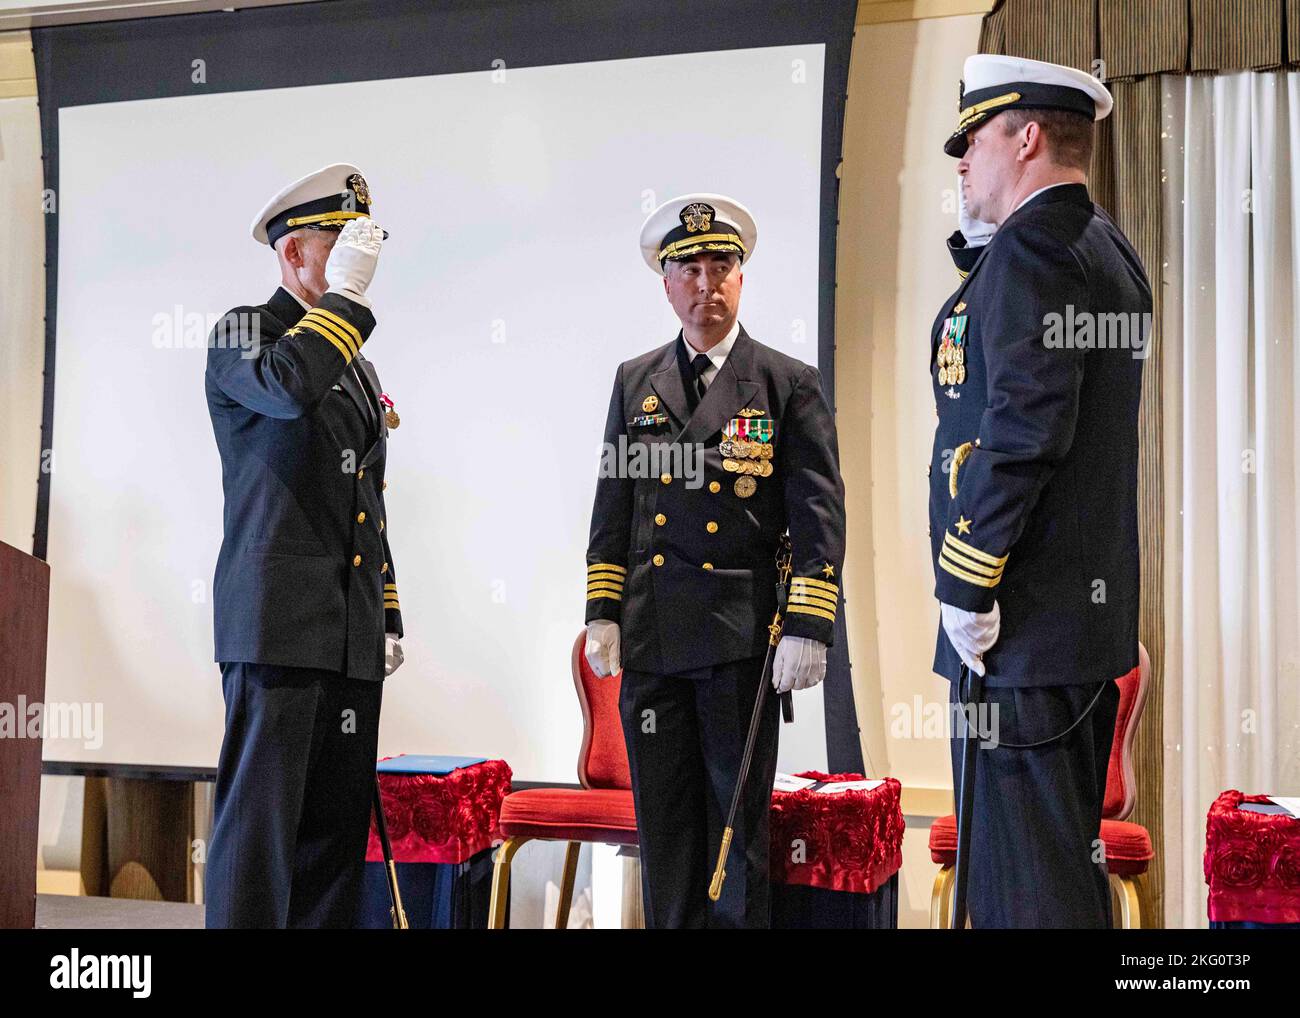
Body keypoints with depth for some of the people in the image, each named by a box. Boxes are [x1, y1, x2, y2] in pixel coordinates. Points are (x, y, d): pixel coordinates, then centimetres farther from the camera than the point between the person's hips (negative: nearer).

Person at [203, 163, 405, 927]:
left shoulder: (358, 367, 23)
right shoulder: (242, 333, 1)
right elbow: (289, 386, -25)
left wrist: (388, 618, 20)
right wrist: (346, 292, -14)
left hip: (354, 638, 8)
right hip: (280, 627, -7)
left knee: (338, 828, 7)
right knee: (260, 822, -9)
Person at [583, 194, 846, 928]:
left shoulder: (790, 385, 1)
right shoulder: (634, 382, 12)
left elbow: (821, 517, -4)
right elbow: (614, 506, 14)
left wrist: (809, 628, -11)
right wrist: (603, 613, 7)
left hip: (742, 639, -3)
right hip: (651, 640, 4)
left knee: (739, 816, 4)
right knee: (663, 818, 9)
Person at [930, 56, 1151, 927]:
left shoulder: (1034, 244, -14)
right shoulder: (1108, 250, 17)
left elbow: (1023, 425, -22)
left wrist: (965, 587, -18)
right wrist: (978, 241, 14)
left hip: (1019, 621, -10)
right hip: (1092, 617, 10)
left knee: (1028, 885, -5)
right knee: (1071, 851, 17)